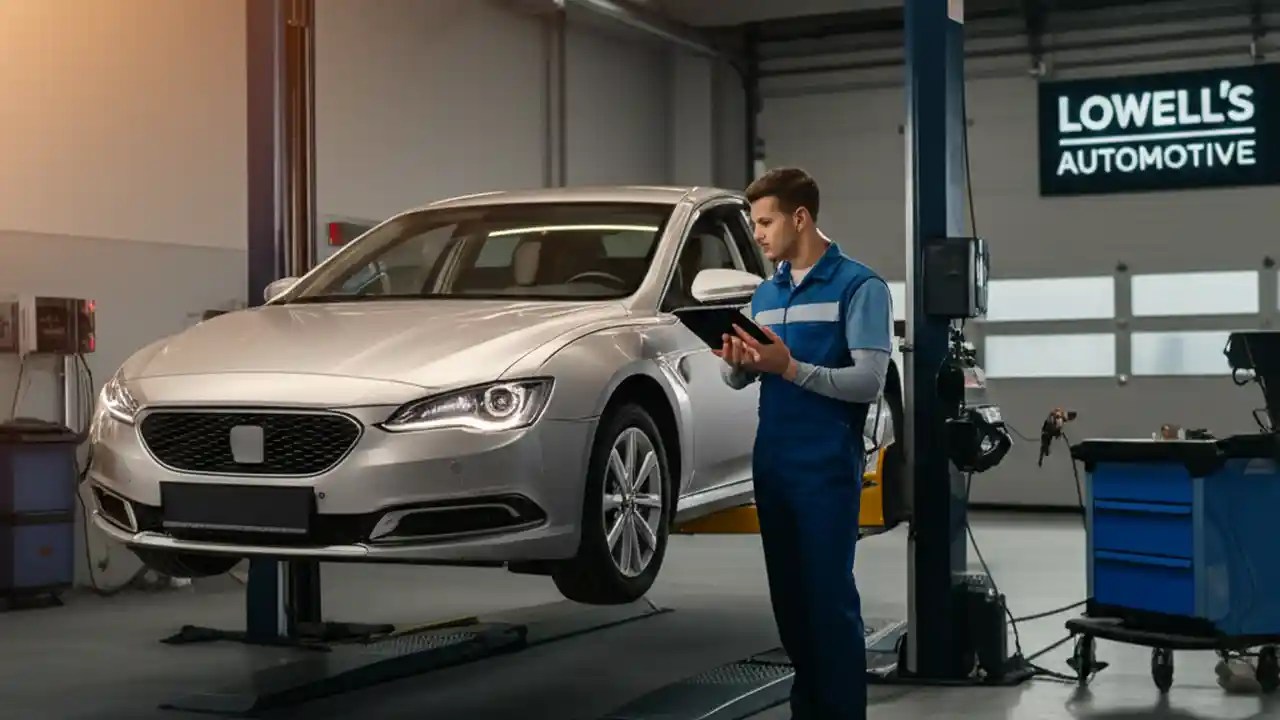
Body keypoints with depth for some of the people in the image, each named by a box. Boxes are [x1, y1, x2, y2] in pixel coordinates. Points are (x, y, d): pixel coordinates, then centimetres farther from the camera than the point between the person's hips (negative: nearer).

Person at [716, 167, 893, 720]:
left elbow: (868, 381, -15)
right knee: (787, 596, 12)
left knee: (829, 597, -5)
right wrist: (736, 363, -10)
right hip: (771, 465, 7)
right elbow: (739, 380, 13)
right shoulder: (766, 292, 15)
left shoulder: (858, 286, -6)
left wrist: (790, 368, -21)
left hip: (827, 469, -7)